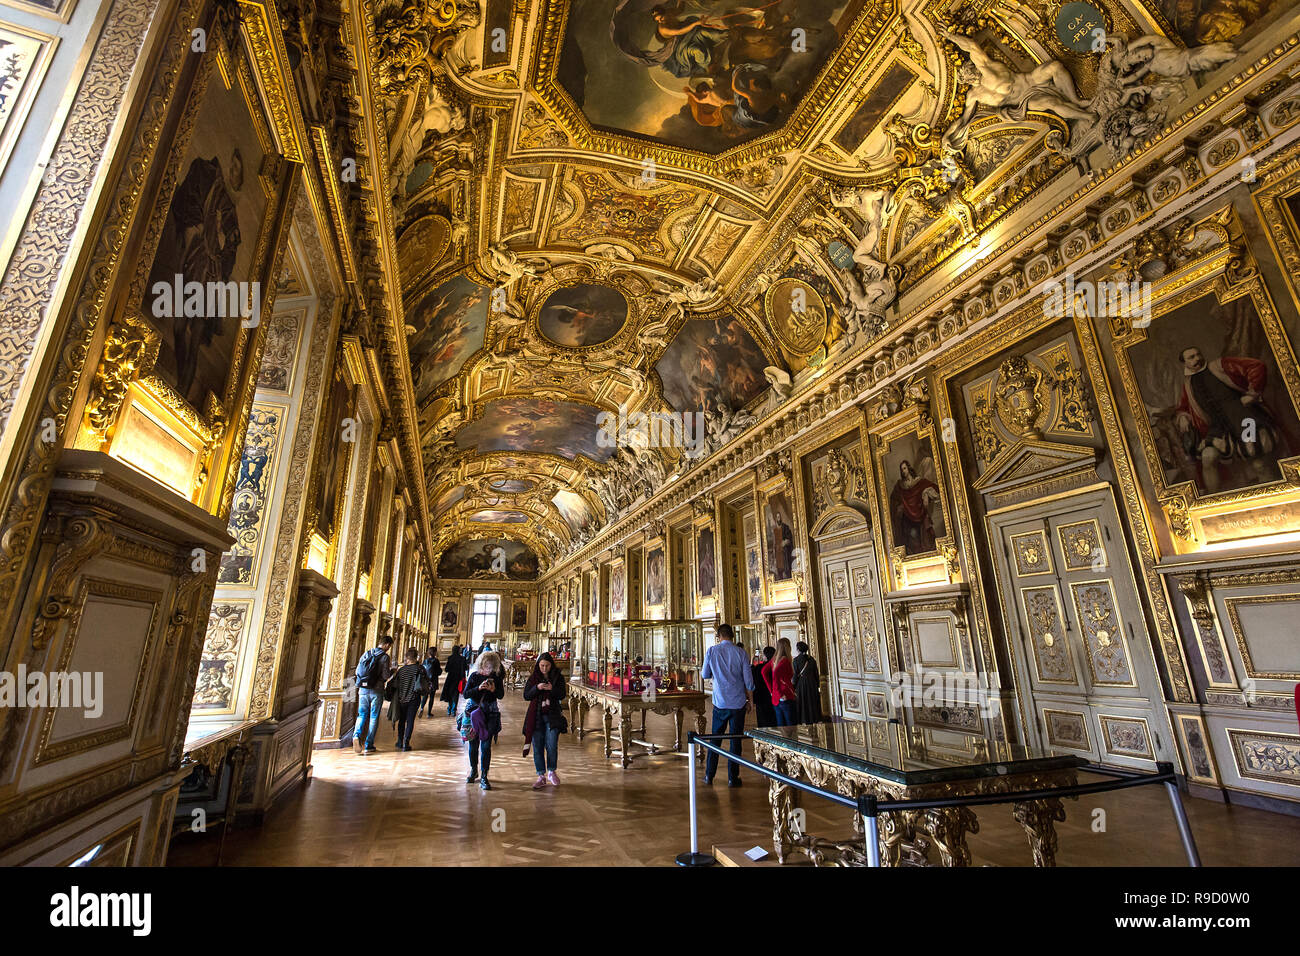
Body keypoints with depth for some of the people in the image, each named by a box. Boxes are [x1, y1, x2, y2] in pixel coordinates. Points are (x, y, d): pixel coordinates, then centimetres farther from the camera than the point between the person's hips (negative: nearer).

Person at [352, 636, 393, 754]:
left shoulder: (366, 654, 7)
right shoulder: (385, 657, -9)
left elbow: (357, 671, 10)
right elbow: (385, 676, -14)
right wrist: (391, 669, 6)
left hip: (363, 689, 4)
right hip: (376, 690, -4)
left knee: (362, 714, 14)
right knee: (374, 717, 6)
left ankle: (356, 735, -12)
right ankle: (368, 745, 10)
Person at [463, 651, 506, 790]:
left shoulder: (497, 677, -1)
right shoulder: (474, 676, -1)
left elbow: (501, 695, 0)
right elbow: (466, 694, -6)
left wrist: (493, 689, -20)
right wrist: (478, 688, -21)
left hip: (490, 713, -1)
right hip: (474, 711, 1)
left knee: (486, 745, -4)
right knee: (473, 744, 10)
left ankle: (484, 777, 4)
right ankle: (473, 771, 34)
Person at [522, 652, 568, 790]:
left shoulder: (558, 677, 3)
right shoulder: (533, 678, 5)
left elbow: (562, 695, -4)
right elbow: (526, 696, -1)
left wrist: (552, 689, -22)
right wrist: (537, 688, -19)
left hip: (552, 716, -1)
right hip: (536, 716, 1)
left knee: (552, 746, -3)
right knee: (537, 746, 2)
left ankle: (551, 772, 19)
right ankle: (541, 776, 14)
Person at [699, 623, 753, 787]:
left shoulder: (711, 651, -4)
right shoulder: (740, 652, -6)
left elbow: (705, 675, 7)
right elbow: (748, 679, -3)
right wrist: (749, 700, 8)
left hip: (719, 702, 1)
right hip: (738, 702, -1)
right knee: (735, 739, 7)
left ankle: (709, 775, 19)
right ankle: (732, 778, 12)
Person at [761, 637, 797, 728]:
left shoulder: (774, 660, 8)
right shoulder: (785, 660, -14)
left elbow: (764, 671, 14)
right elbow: (776, 674, -26)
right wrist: (780, 694, -17)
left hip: (775, 699, 8)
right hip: (786, 698, -8)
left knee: (781, 727, 12)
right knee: (791, 727, -1)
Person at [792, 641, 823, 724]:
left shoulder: (796, 660, -9)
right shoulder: (811, 659, 4)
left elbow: (795, 676, -11)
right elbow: (817, 674, 7)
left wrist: (793, 689, -5)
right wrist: (818, 686, 16)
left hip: (801, 686, -4)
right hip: (813, 686, 5)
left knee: (803, 708, 1)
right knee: (813, 707, 13)